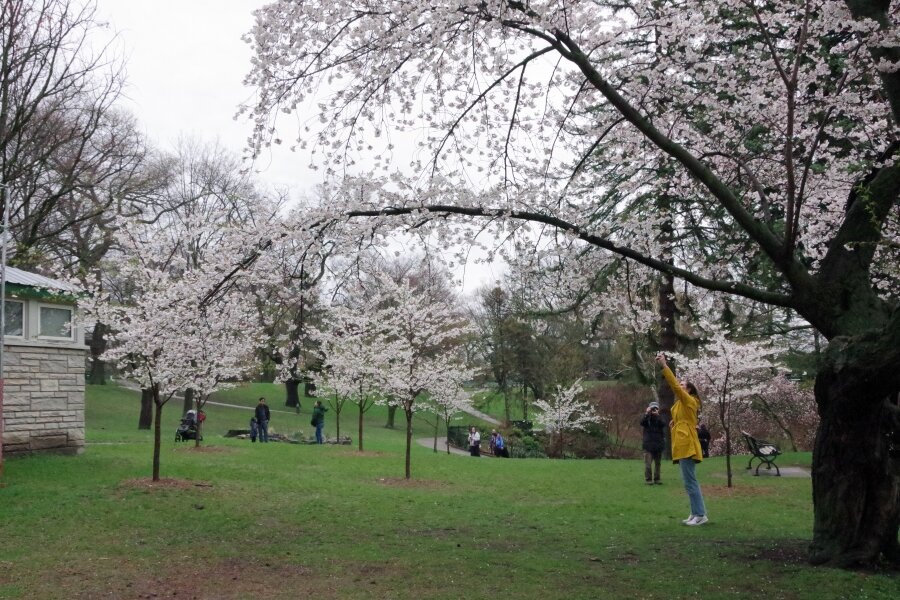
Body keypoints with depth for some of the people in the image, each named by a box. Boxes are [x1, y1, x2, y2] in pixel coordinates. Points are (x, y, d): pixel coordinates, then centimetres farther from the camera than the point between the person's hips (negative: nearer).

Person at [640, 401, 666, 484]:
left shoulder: (659, 418, 8)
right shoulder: (647, 418, 5)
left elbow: (663, 424, -13)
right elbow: (642, 423, -16)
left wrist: (657, 415, -22)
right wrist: (647, 413, -26)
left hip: (658, 445, 2)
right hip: (648, 445, -2)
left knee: (657, 463, 8)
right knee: (648, 463, -8)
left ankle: (656, 479, 16)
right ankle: (648, 479, -3)